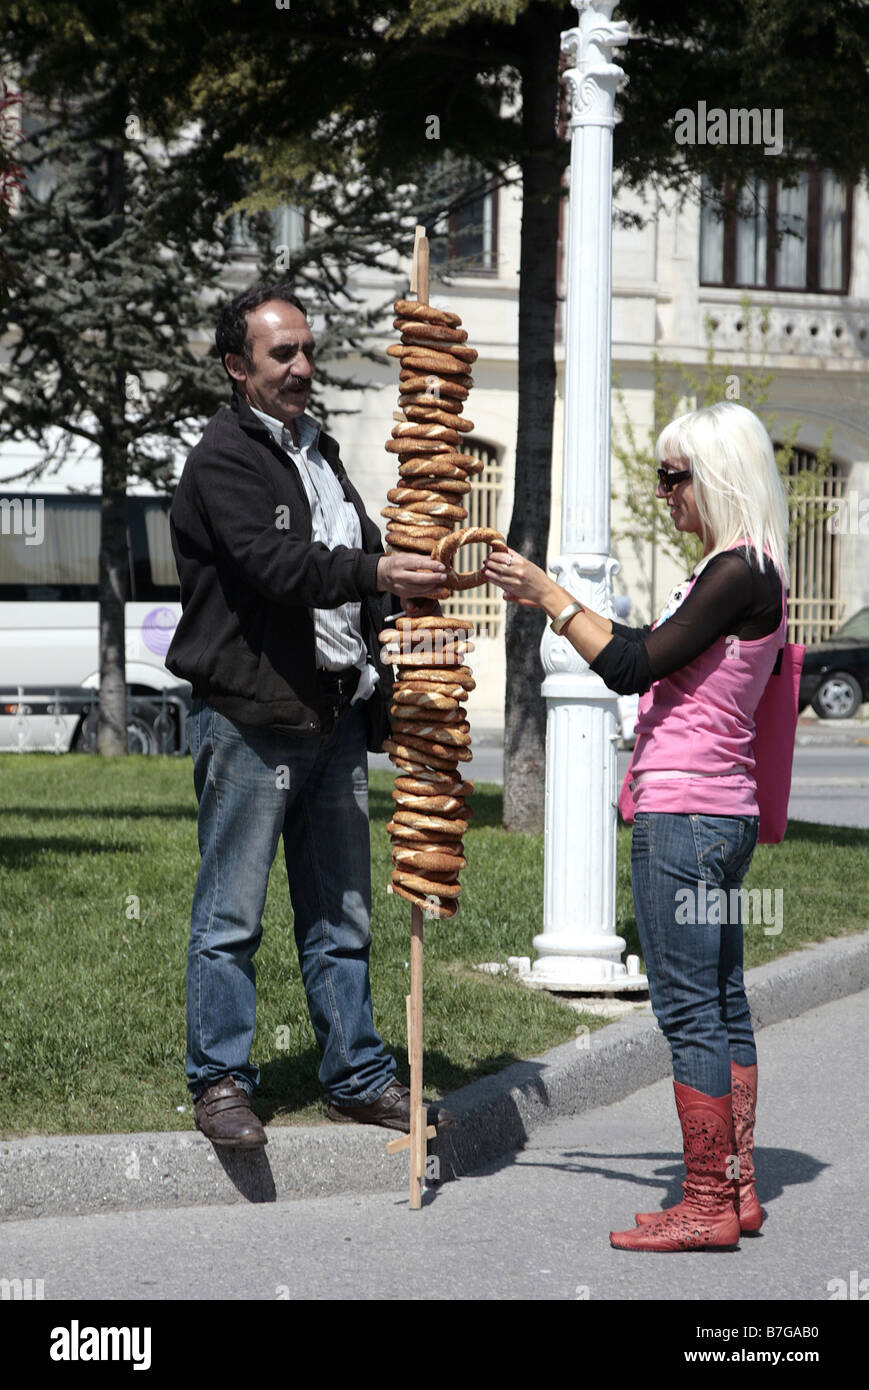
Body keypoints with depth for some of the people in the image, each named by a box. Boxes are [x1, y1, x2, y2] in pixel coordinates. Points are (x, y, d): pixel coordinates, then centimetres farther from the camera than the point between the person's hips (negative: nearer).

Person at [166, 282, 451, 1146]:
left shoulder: (319, 451, 20)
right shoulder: (222, 459, -8)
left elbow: (355, 560, 27)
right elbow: (273, 563, -21)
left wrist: (410, 589, 10)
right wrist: (376, 573, -29)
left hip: (335, 714, 8)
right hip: (251, 716, -8)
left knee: (340, 914, 12)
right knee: (231, 915, -1)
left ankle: (357, 1077, 19)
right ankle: (219, 1081, 6)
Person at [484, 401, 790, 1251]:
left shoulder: (738, 572, -15)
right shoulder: (739, 571, 15)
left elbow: (631, 667, -17)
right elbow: (650, 657, 21)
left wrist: (549, 596, -8)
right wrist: (552, 601, 21)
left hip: (685, 817, -10)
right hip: (719, 815, 10)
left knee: (688, 1008, -7)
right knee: (721, 1003, 13)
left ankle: (706, 1207, -4)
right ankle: (736, 1189, 19)